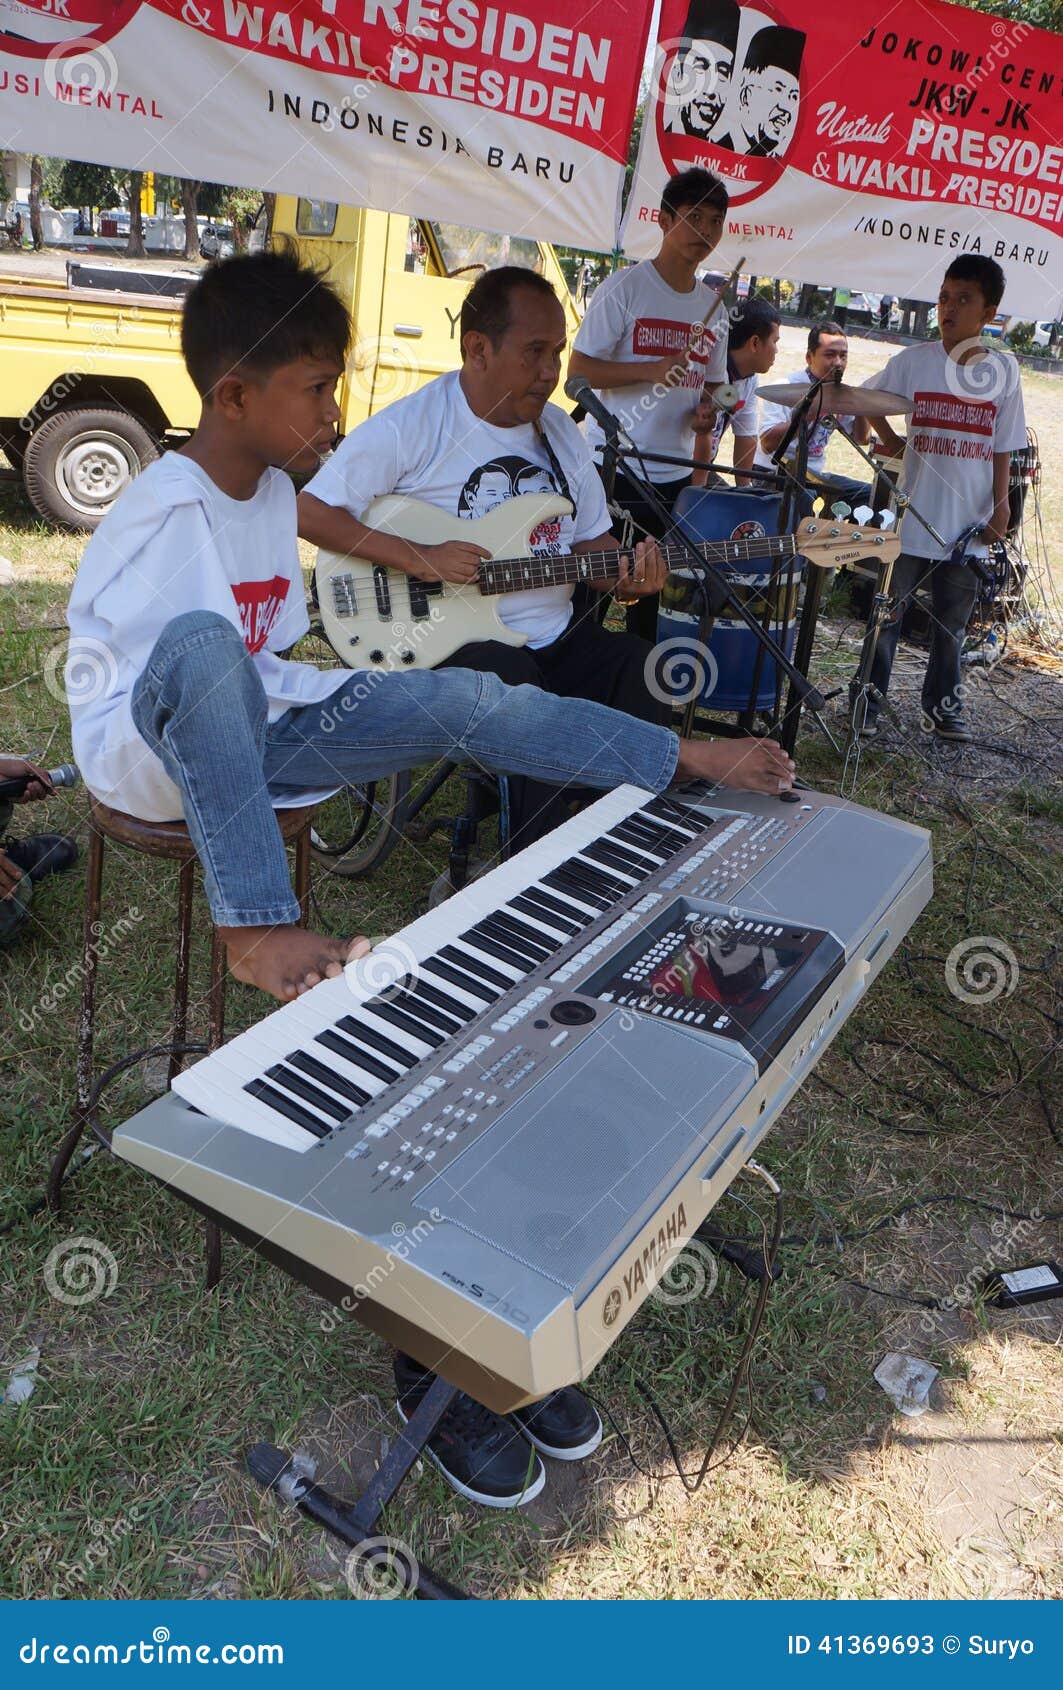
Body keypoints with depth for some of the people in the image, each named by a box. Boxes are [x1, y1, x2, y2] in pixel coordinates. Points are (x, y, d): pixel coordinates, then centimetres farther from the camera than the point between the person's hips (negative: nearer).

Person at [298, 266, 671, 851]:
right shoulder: (410, 427, -7)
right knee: (514, 682, -36)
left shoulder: (560, 430, 14)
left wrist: (626, 574, -5)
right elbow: (310, 511, -9)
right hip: (448, 639, -6)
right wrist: (417, 557, -18)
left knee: (647, 672, -18)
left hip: (556, 636, 6)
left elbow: (590, 539, 19)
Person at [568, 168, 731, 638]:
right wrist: (653, 371, -20)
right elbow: (579, 368, -10)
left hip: (676, 475, 6)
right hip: (614, 468, -6)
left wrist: (708, 410, -1)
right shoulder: (625, 288, -5)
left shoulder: (713, 308, 13)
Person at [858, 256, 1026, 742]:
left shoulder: (1004, 370, 2)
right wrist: (890, 442, 3)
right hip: (912, 517, -1)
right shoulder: (913, 361, -2)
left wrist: (1000, 504, -1)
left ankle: (943, 704, 24)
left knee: (952, 621, 11)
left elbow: (1003, 447, 5)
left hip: (968, 523, 2)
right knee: (889, 614, 4)